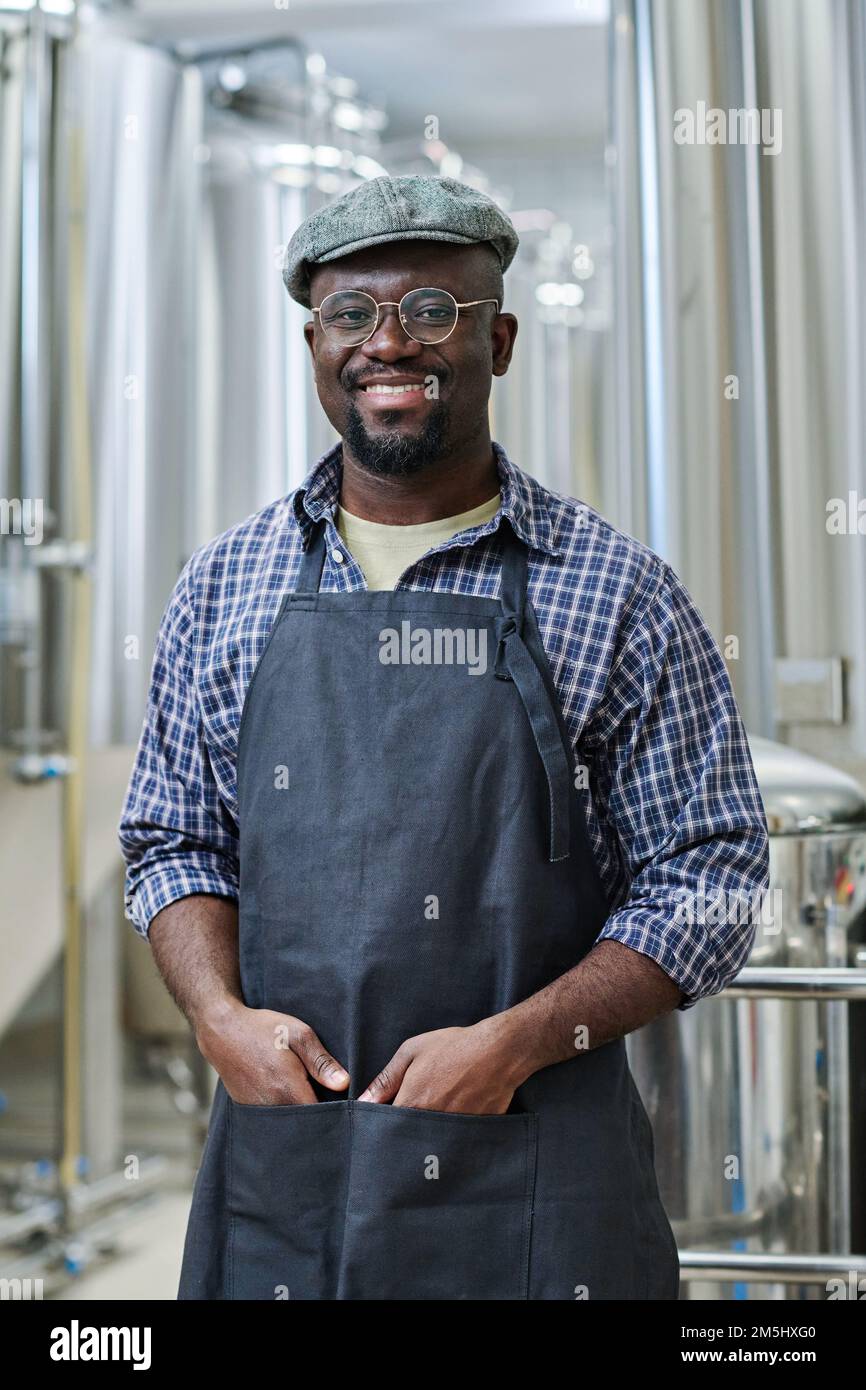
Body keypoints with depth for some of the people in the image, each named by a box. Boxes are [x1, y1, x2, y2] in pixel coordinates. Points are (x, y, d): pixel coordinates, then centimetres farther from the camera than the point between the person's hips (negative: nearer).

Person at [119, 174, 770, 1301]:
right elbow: (175, 842, 12)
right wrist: (222, 1016, -6)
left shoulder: (620, 593, -2)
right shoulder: (226, 585, 7)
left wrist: (515, 1041, -14)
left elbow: (708, 880, -3)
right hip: (275, 1159, 3)